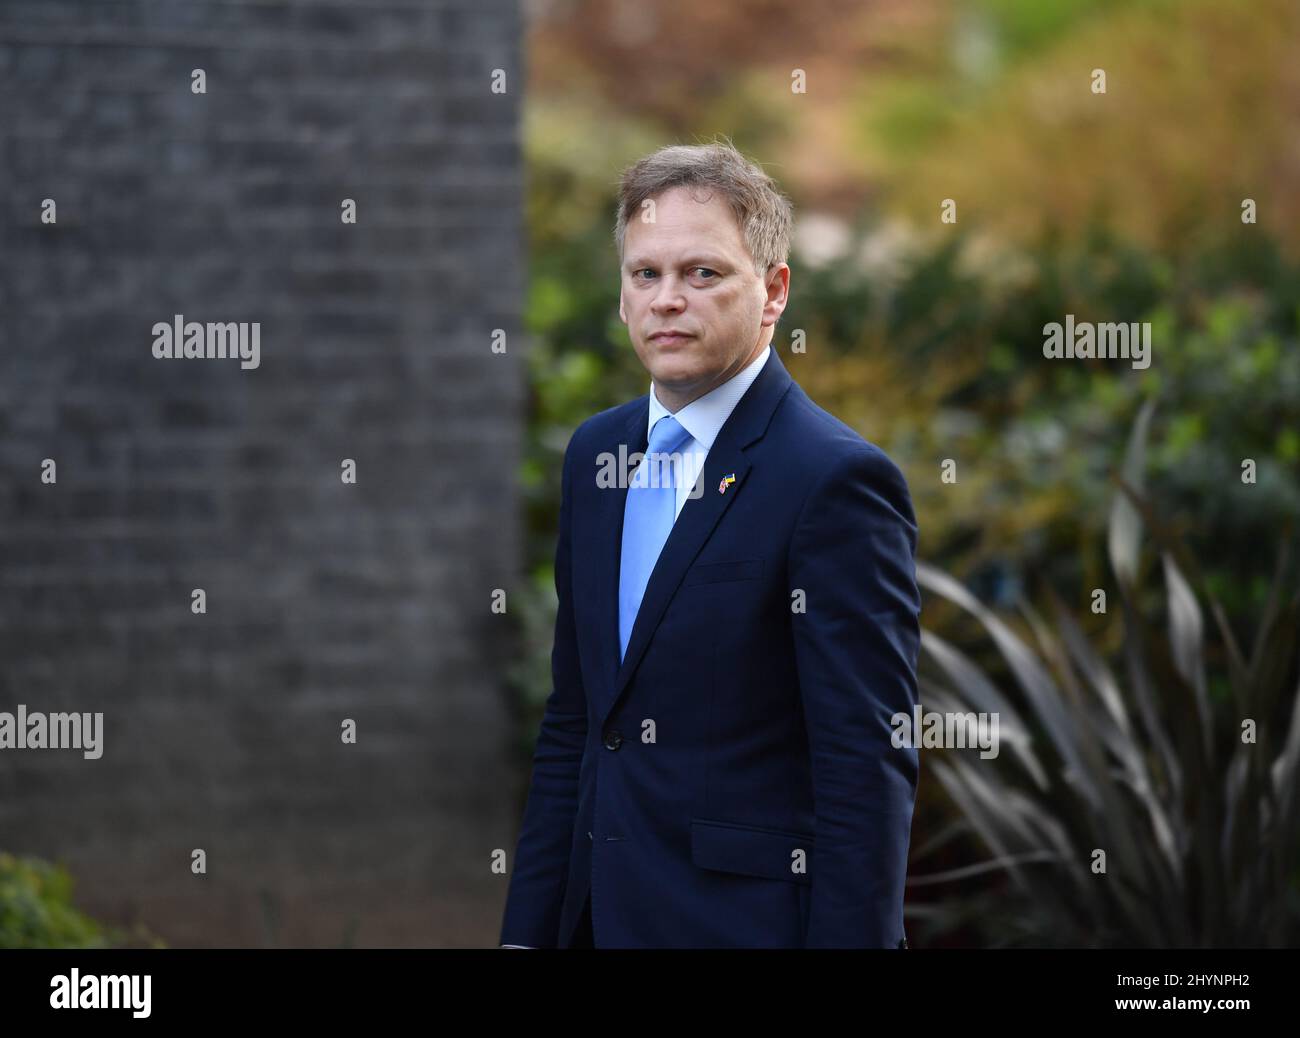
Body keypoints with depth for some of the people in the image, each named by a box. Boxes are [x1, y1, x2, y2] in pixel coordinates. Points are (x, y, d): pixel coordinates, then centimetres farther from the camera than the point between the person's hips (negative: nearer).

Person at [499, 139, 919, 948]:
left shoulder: (836, 479, -13)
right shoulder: (595, 453, 11)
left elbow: (869, 768, -16)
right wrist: (528, 931, 10)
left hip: (747, 921, -7)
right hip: (601, 914, 7)